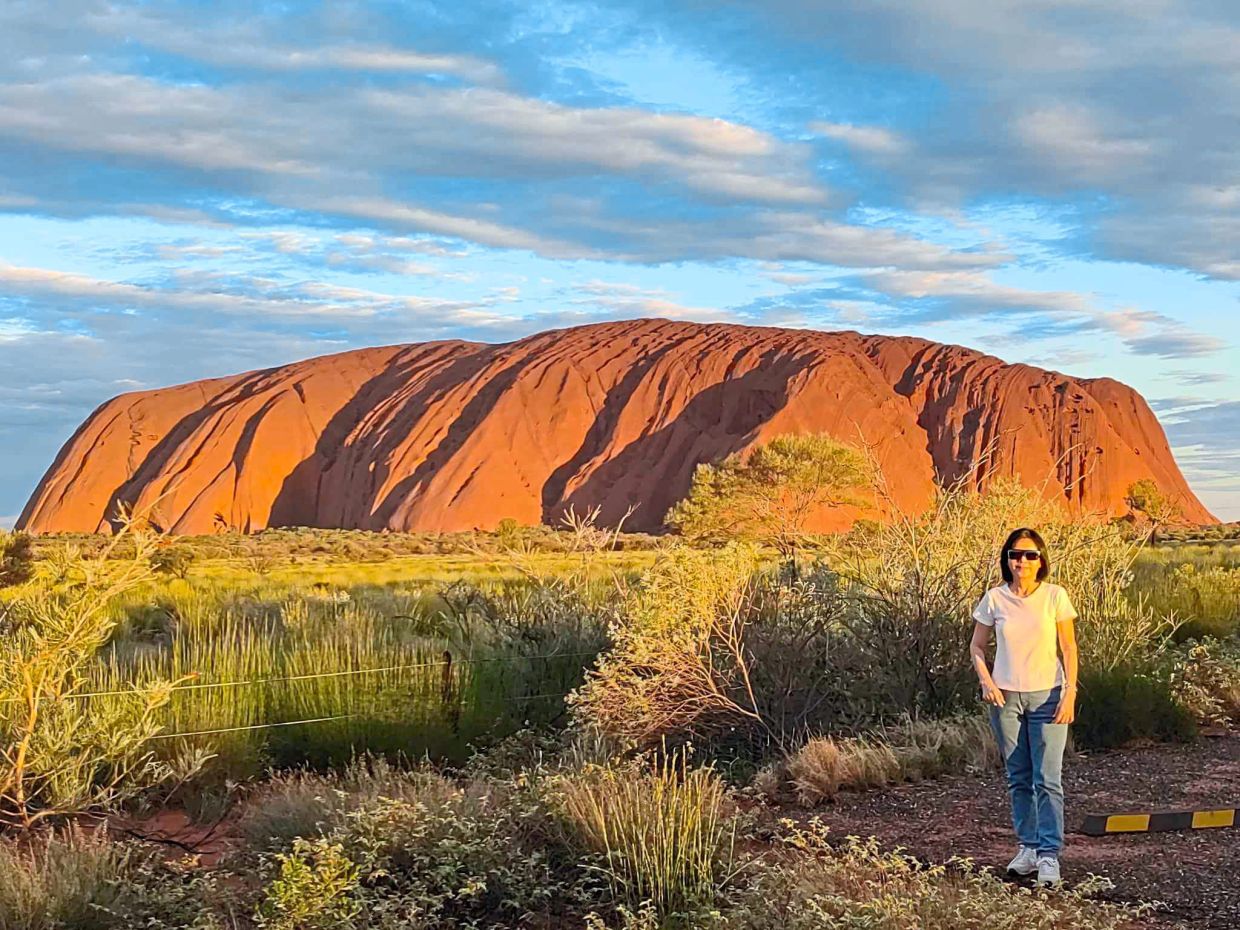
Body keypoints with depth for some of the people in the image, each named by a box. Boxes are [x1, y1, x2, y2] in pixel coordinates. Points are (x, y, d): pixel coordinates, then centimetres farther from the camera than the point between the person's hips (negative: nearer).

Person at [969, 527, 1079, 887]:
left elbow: (1068, 647, 1)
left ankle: (1049, 855, -5)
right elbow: (977, 647, 8)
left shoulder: (1055, 596, -3)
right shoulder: (995, 599, 0)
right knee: (1019, 779, 10)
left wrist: (1070, 692, -8)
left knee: (1047, 780, -7)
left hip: (1046, 696, -2)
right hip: (1006, 697, 2)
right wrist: (987, 682, -7)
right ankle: (1028, 847, 20)